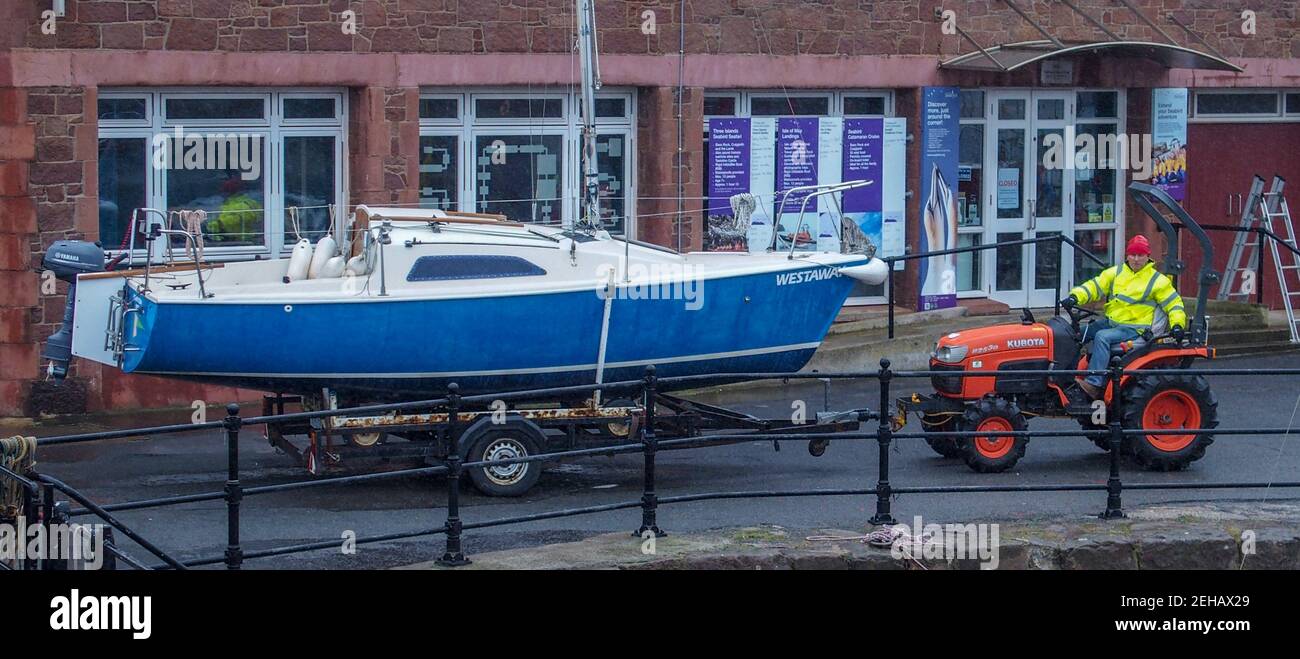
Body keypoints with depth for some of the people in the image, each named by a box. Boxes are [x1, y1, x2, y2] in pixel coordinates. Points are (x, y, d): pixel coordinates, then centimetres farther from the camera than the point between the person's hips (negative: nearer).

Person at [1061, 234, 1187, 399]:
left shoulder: (1157, 281, 0)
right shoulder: (1116, 272, 12)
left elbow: (1174, 304, 2)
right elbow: (1094, 286, 6)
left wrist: (1177, 325, -15)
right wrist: (1075, 297, -12)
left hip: (1134, 328, -6)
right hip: (1110, 322, 6)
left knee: (1102, 337, -32)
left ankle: (1094, 384, -38)